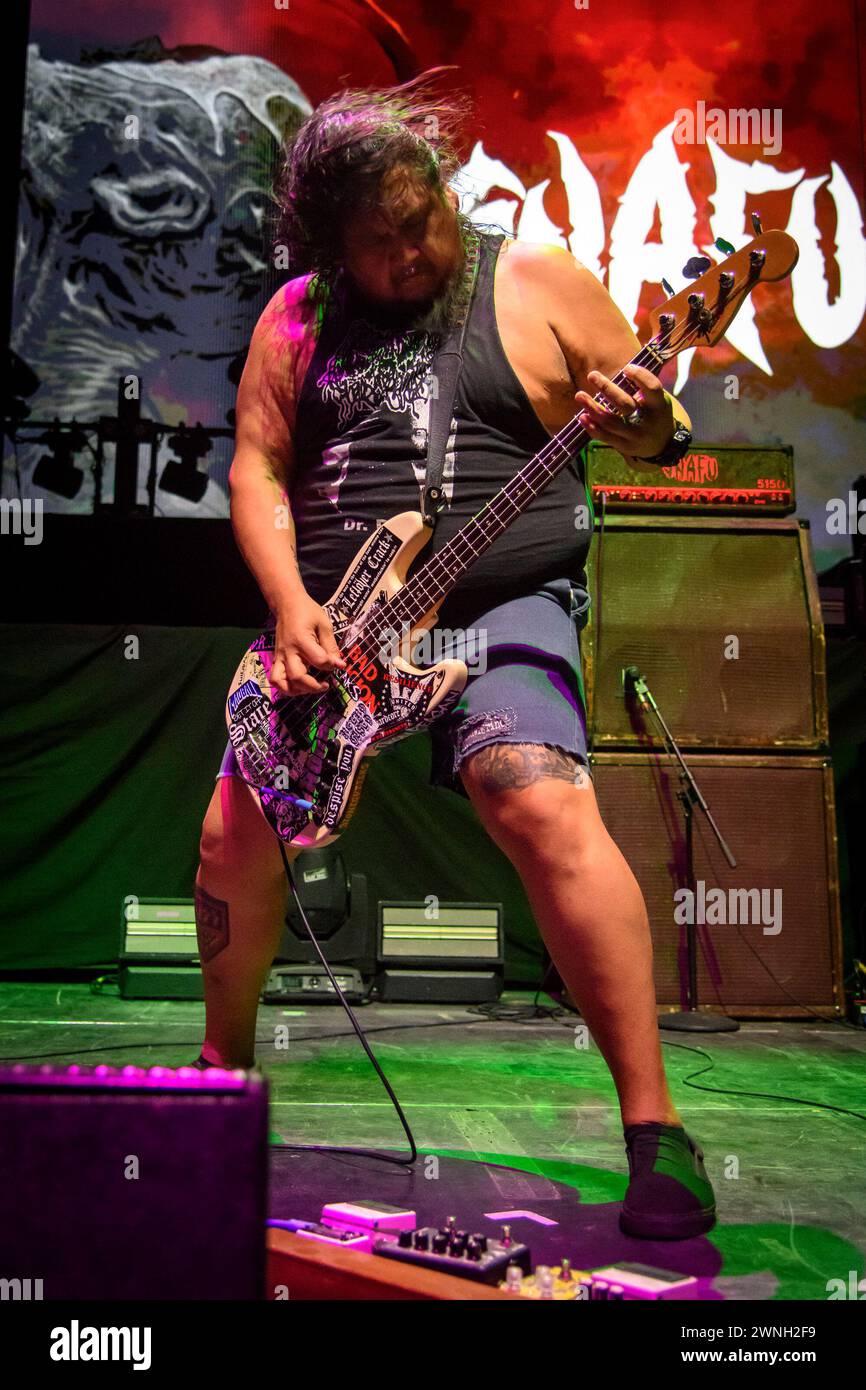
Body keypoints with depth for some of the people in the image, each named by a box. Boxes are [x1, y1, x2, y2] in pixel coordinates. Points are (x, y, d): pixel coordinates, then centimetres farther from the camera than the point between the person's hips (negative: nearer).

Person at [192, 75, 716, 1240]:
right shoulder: (298, 316, 11)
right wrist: (291, 603, -7)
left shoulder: (537, 282, 3)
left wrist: (639, 420, -19)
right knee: (236, 828, -4)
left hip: (503, 608, -3)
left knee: (546, 805, -28)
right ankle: (223, 1066, 23)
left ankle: (654, 1124, -19)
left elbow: (656, 437, 6)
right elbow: (257, 465, 9)